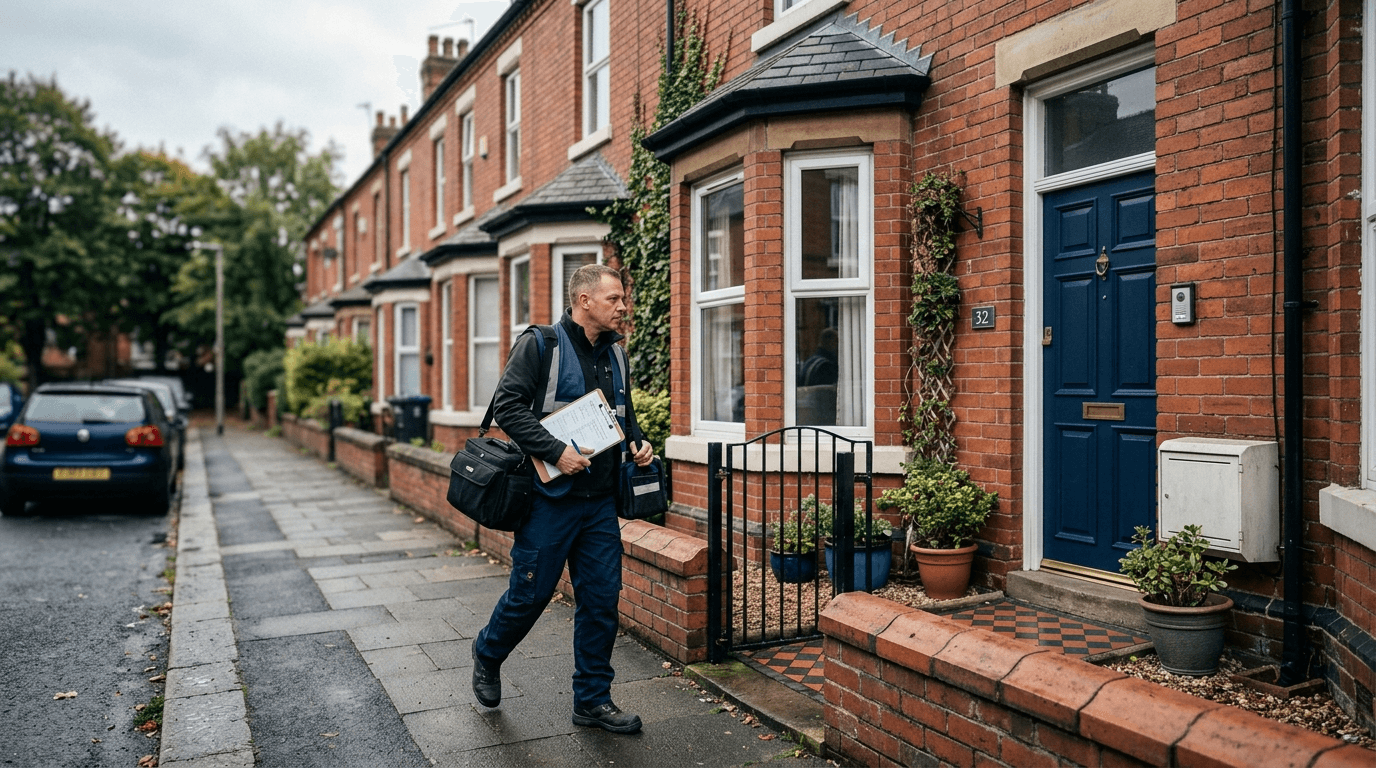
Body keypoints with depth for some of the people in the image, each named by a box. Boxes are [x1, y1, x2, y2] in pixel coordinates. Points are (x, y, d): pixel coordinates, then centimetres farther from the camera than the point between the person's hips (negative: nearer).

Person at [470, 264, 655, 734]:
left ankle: (593, 700, 20)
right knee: (530, 593, 5)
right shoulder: (539, 345, -8)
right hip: (550, 497, -6)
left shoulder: (616, 355, 12)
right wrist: (556, 452, -22)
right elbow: (508, 406, -16)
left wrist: (637, 445, 4)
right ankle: (487, 656, 35)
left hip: (601, 501, 6)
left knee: (602, 599, 6)